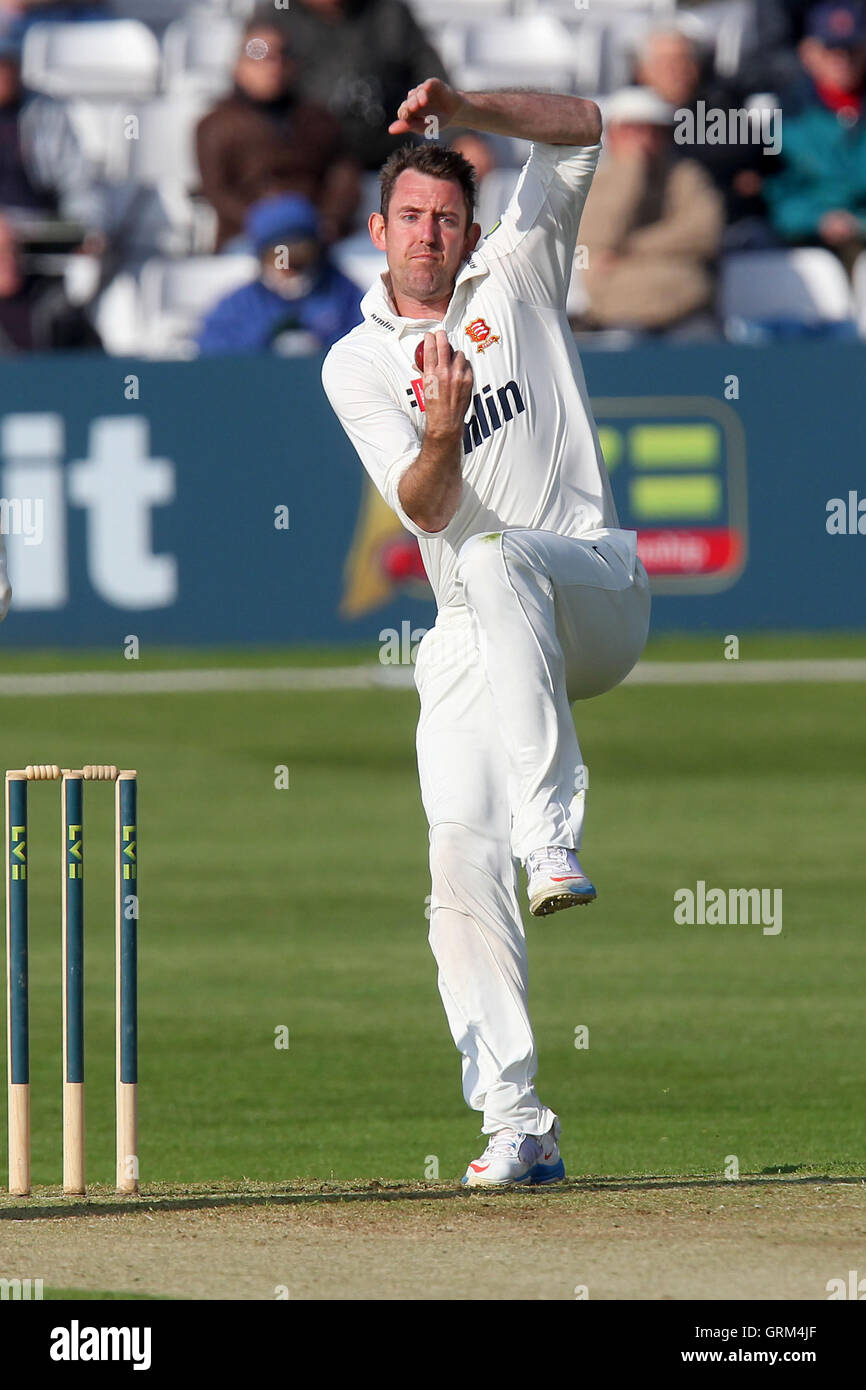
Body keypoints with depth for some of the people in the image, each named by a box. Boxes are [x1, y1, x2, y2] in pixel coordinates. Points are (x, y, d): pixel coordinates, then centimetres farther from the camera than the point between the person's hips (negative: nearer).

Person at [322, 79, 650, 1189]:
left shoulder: (516, 278, 9)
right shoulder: (356, 366, 8)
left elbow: (580, 130, 6)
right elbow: (424, 509, -6)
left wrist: (459, 108, -9)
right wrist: (441, 436, -28)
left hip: (595, 589, -2)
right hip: (473, 638, 2)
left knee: (499, 559, -37)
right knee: (461, 864, -11)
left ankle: (553, 836, -47)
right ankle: (514, 1124, -9)